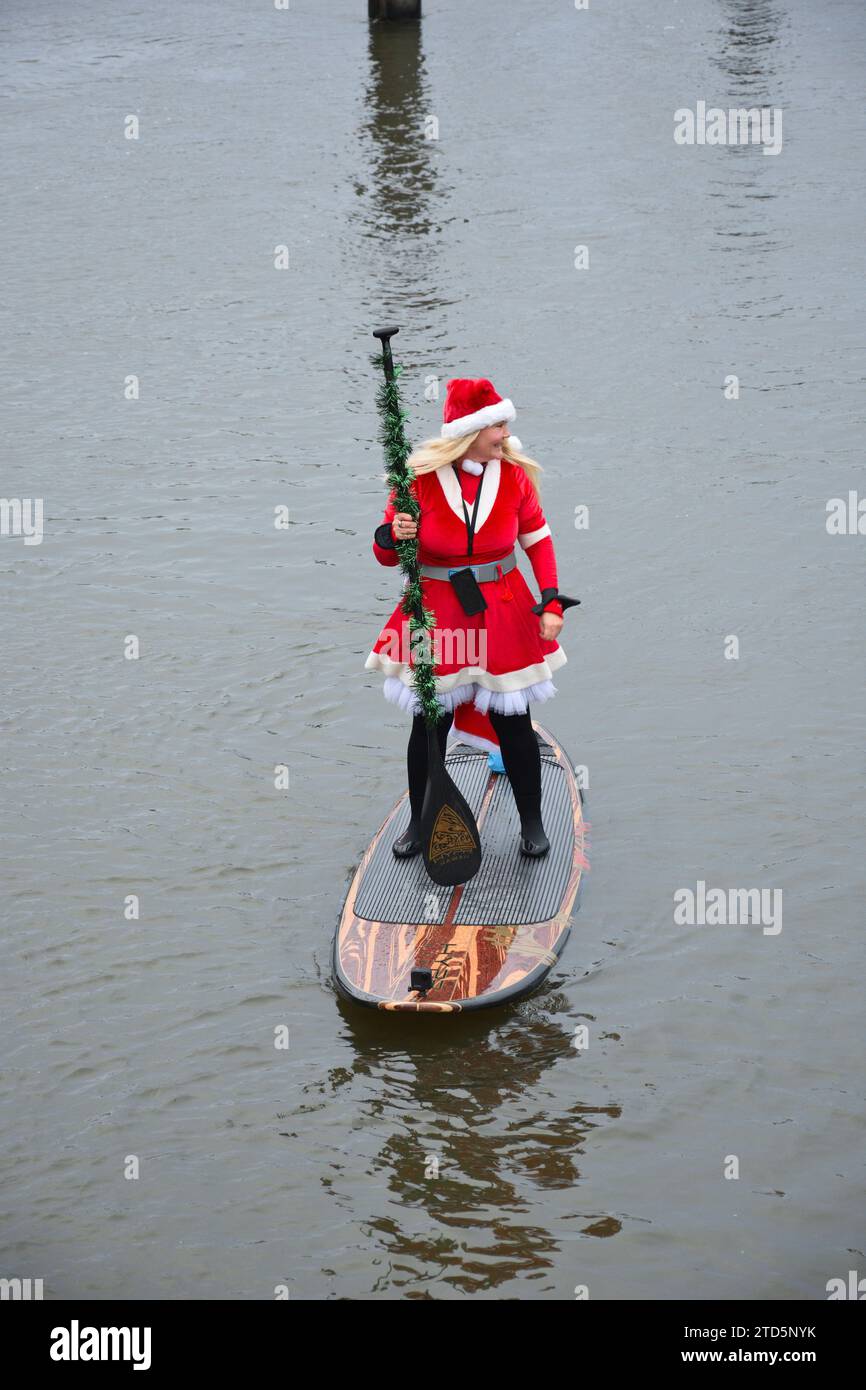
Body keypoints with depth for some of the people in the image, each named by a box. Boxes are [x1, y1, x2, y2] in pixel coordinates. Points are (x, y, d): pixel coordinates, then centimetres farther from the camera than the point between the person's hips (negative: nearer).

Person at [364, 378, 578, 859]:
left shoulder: (514, 474, -4)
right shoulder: (419, 478, -11)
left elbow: (538, 540, 7)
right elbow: (388, 555, -2)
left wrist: (552, 602, -3)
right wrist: (394, 536, -25)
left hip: (504, 616, 1)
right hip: (437, 616, -1)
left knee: (514, 725, 7)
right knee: (429, 725, 8)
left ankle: (532, 823, 26)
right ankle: (419, 824, 28)